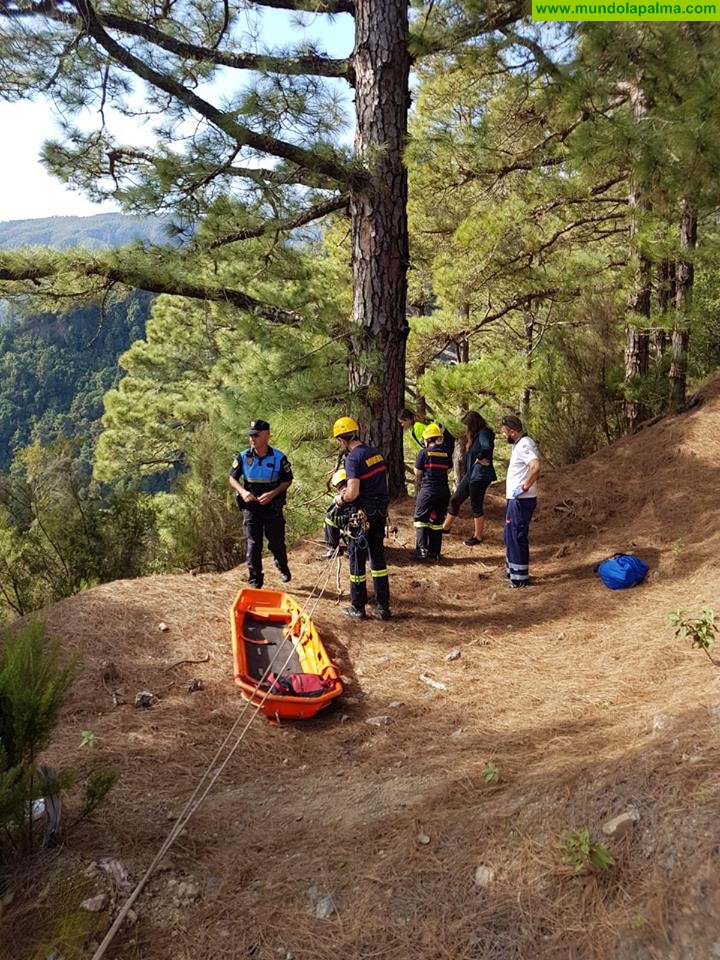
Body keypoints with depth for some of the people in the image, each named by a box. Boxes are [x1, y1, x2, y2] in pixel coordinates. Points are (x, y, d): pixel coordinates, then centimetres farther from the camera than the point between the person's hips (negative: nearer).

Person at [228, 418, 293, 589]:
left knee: (277, 542, 6)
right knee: (253, 545, 1)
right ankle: (254, 582, 13)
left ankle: (283, 567, 38)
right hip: (251, 507, 1)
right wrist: (243, 491, -15)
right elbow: (232, 478, 5)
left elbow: (287, 480, 0)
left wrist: (272, 494, -17)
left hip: (273, 507, -1)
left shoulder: (279, 458, -9)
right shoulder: (243, 457, -5)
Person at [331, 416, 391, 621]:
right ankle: (383, 607, 18)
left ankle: (358, 608, 14)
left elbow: (353, 494, -24)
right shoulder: (376, 453, 8)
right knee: (378, 558, 14)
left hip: (363, 514, -7)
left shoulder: (353, 458, -17)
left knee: (357, 560, 5)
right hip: (381, 512, 7)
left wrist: (340, 499, -3)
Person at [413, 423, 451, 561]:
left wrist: (419, 483, 19)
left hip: (428, 490, -4)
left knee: (420, 519, 6)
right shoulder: (446, 453, 7)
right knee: (437, 521, 12)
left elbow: (418, 473, 0)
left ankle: (422, 549, -7)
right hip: (444, 490, 5)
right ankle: (435, 553, 13)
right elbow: (448, 472, 11)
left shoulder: (424, 452, -5)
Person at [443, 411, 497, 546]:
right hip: (470, 474, 10)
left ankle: (478, 536, 15)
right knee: (455, 500, 15)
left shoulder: (483, 433, -16)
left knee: (476, 507, 1)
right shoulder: (476, 435, 14)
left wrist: (480, 458, -23)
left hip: (479, 476, -10)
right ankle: (446, 527, 30)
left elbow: (488, 447, -36)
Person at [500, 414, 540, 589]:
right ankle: (513, 572, 30)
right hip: (516, 499, 10)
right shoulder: (520, 444, 13)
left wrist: (524, 487, -26)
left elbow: (535, 467, -34)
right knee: (511, 536, 19)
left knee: (517, 537, -3)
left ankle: (520, 578, 6)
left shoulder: (524, 445, -18)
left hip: (521, 500, -10)